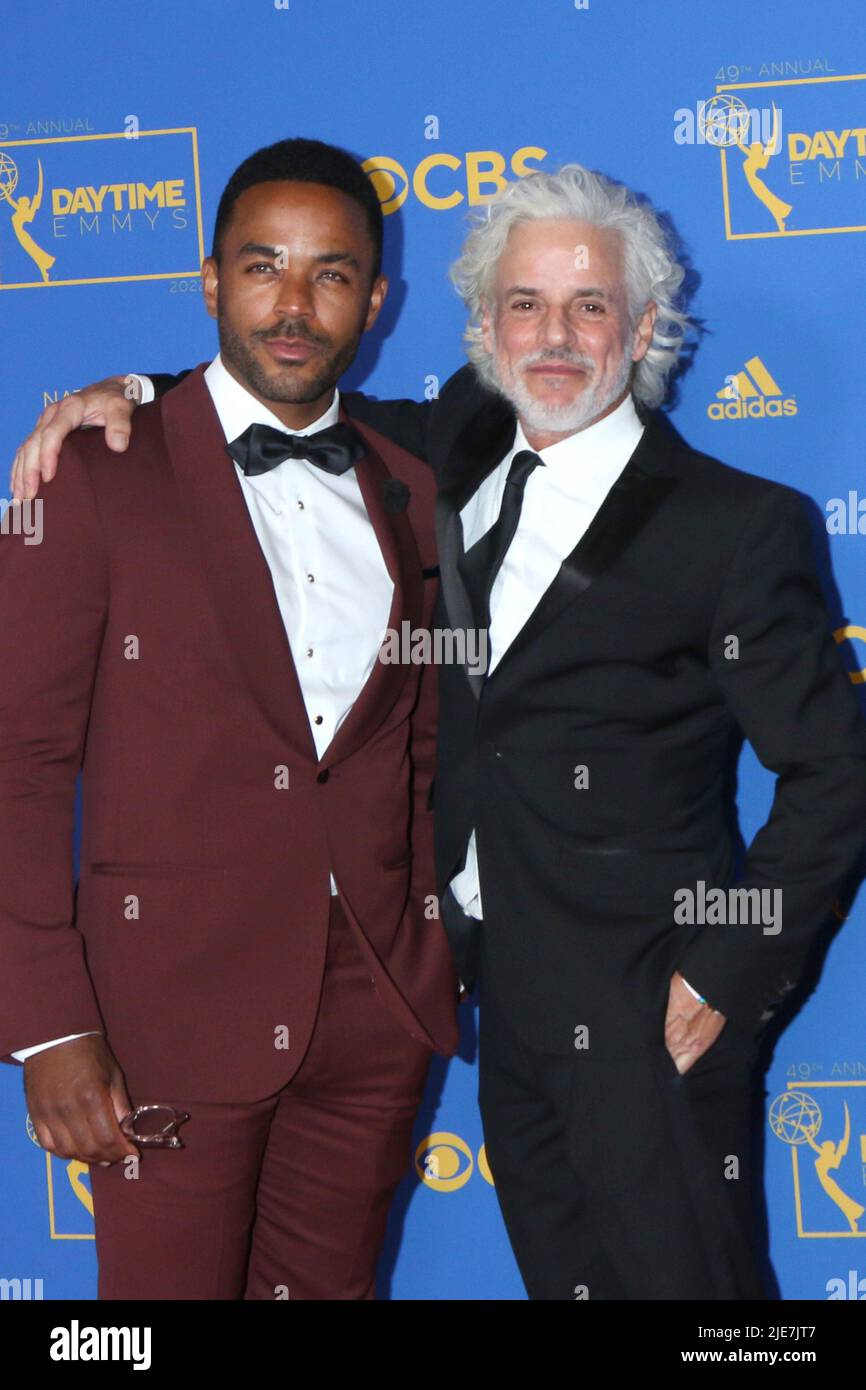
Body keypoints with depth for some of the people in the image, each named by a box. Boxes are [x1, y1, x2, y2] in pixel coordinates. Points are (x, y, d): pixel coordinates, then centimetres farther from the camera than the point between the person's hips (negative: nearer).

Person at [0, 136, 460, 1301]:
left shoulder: (409, 493, 9)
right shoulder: (95, 478, -6)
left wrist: (433, 951, 5)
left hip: (375, 1015, 4)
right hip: (173, 1013, -4)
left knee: (334, 1285, 15)